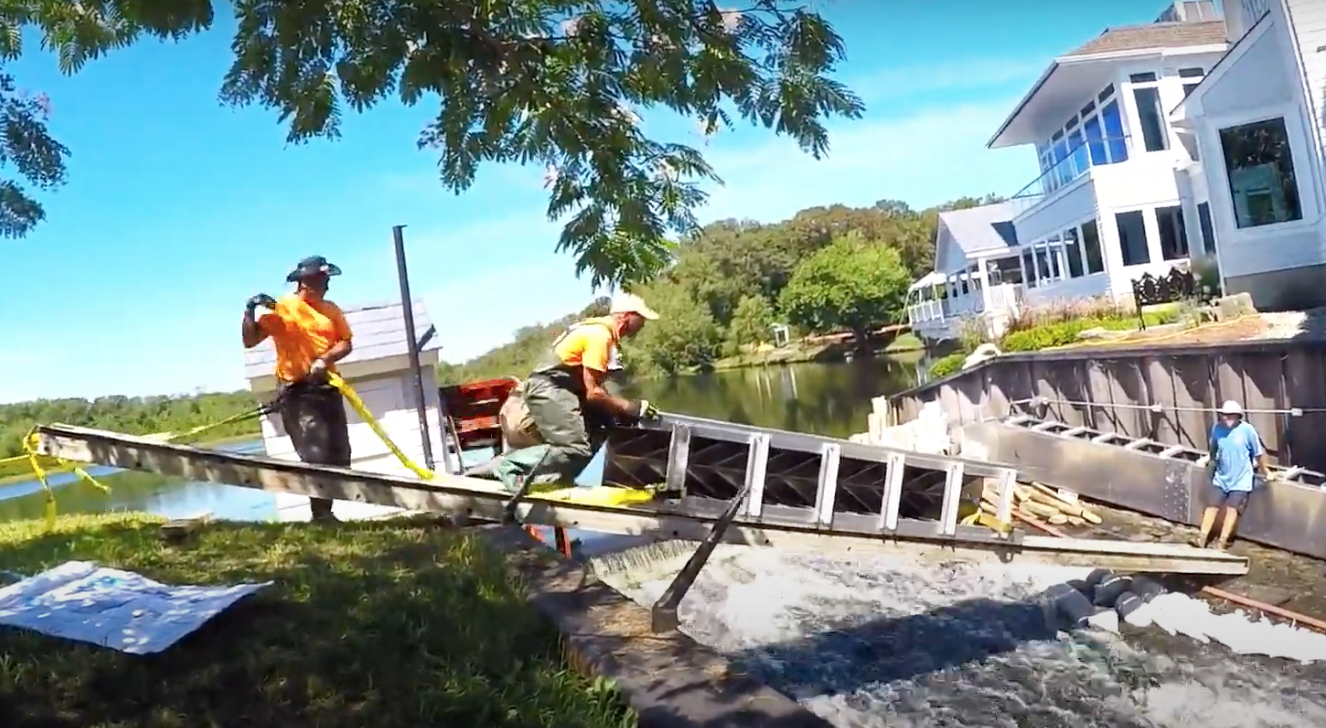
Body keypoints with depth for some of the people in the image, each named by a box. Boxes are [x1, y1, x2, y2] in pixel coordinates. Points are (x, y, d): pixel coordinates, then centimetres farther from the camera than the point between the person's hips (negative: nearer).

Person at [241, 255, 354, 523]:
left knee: (340, 458, 6)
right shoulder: (281, 308, -1)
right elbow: (250, 341, -3)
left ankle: (325, 511, 18)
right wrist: (249, 312, -16)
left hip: (327, 388, 6)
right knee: (316, 457, -12)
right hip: (298, 392, -5)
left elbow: (346, 343, 3)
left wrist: (325, 359, -14)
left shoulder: (331, 310, 12)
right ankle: (321, 514, -3)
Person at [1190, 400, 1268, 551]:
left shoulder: (1247, 430, -17)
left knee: (1232, 509, -6)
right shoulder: (1217, 428, -7)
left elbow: (1259, 453, -6)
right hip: (1221, 477, 3)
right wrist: (1212, 461, 27)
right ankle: (1202, 538, 0)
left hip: (1240, 479, -3)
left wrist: (1264, 472, 2)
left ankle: (1222, 542, -6)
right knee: (1212, 506, 0)